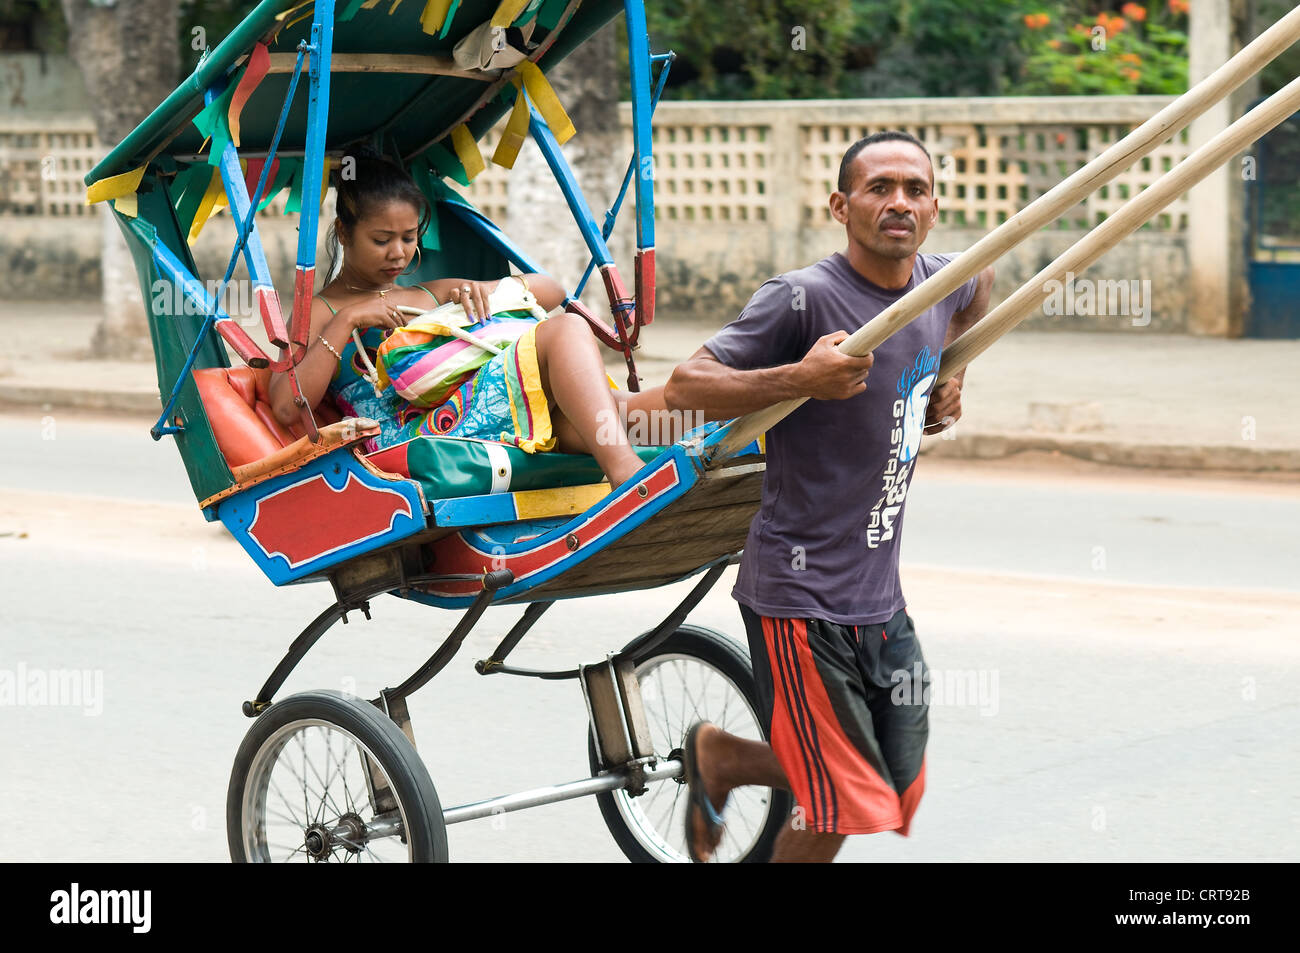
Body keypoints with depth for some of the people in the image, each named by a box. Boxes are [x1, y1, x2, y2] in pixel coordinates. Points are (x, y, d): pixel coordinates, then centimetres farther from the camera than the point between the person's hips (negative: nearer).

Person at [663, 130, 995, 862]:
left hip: (881, 596, 8)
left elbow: (980, 287, 31)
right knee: (842, 808, -5)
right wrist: (799, 378, -30)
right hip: (801, 594, -7)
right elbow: (684, 386, -19)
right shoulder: (802, 298, -17)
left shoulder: (942, 281, 5)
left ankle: (720, 758, 35)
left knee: (901, 792, 14)